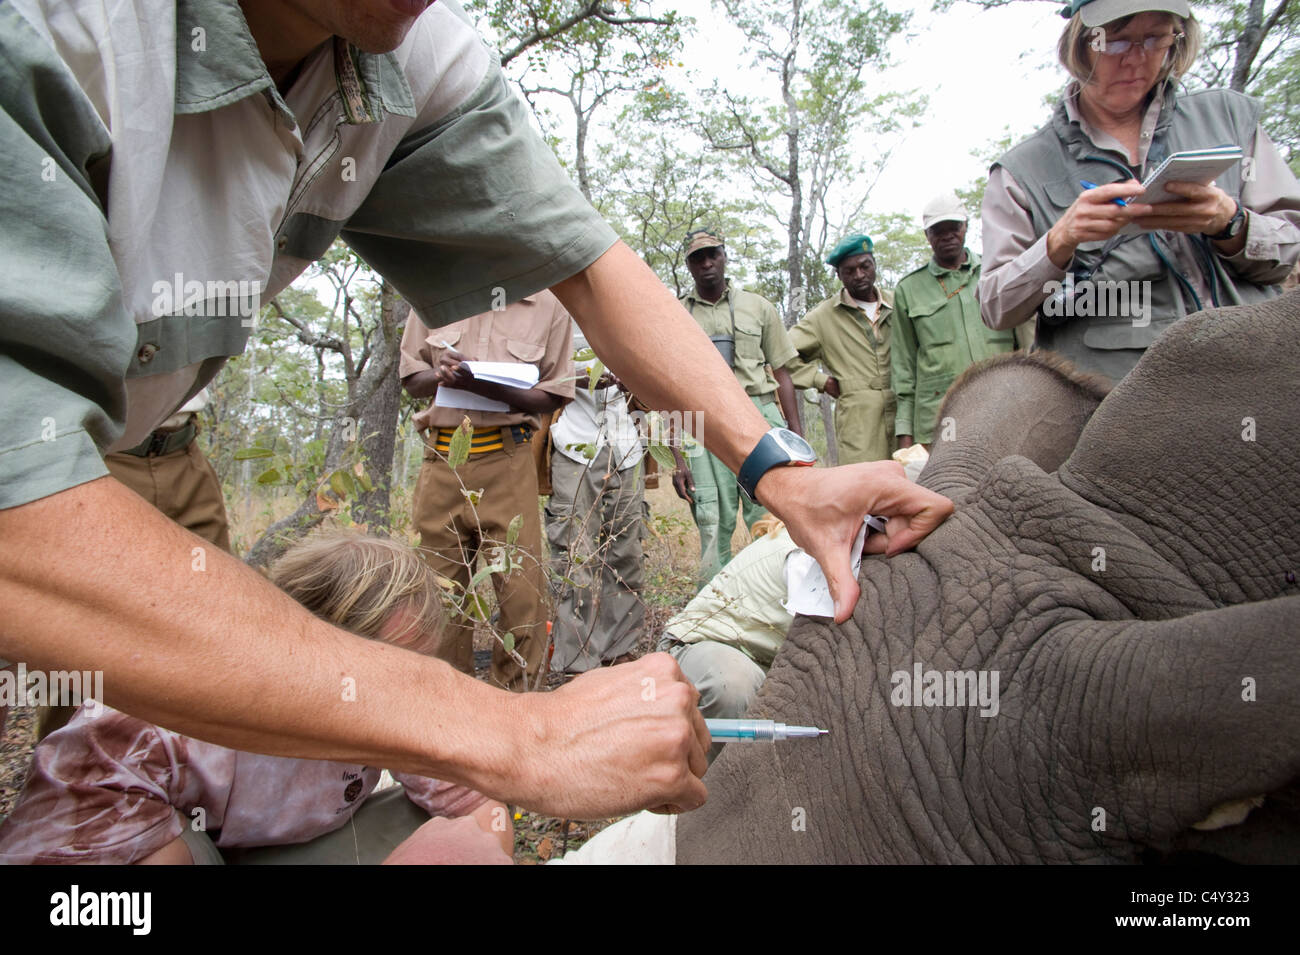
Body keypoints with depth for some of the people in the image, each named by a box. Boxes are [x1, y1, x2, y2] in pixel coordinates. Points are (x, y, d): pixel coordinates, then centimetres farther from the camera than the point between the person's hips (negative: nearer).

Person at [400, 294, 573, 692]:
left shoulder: (549, 303, 3)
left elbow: (554, 395, 1)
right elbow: (411, 378, 15)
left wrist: (486, 387, -16)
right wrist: (443, 376, -9)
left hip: (508, 463, -2)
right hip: (442, 461, 3)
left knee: (522, 589, -7)